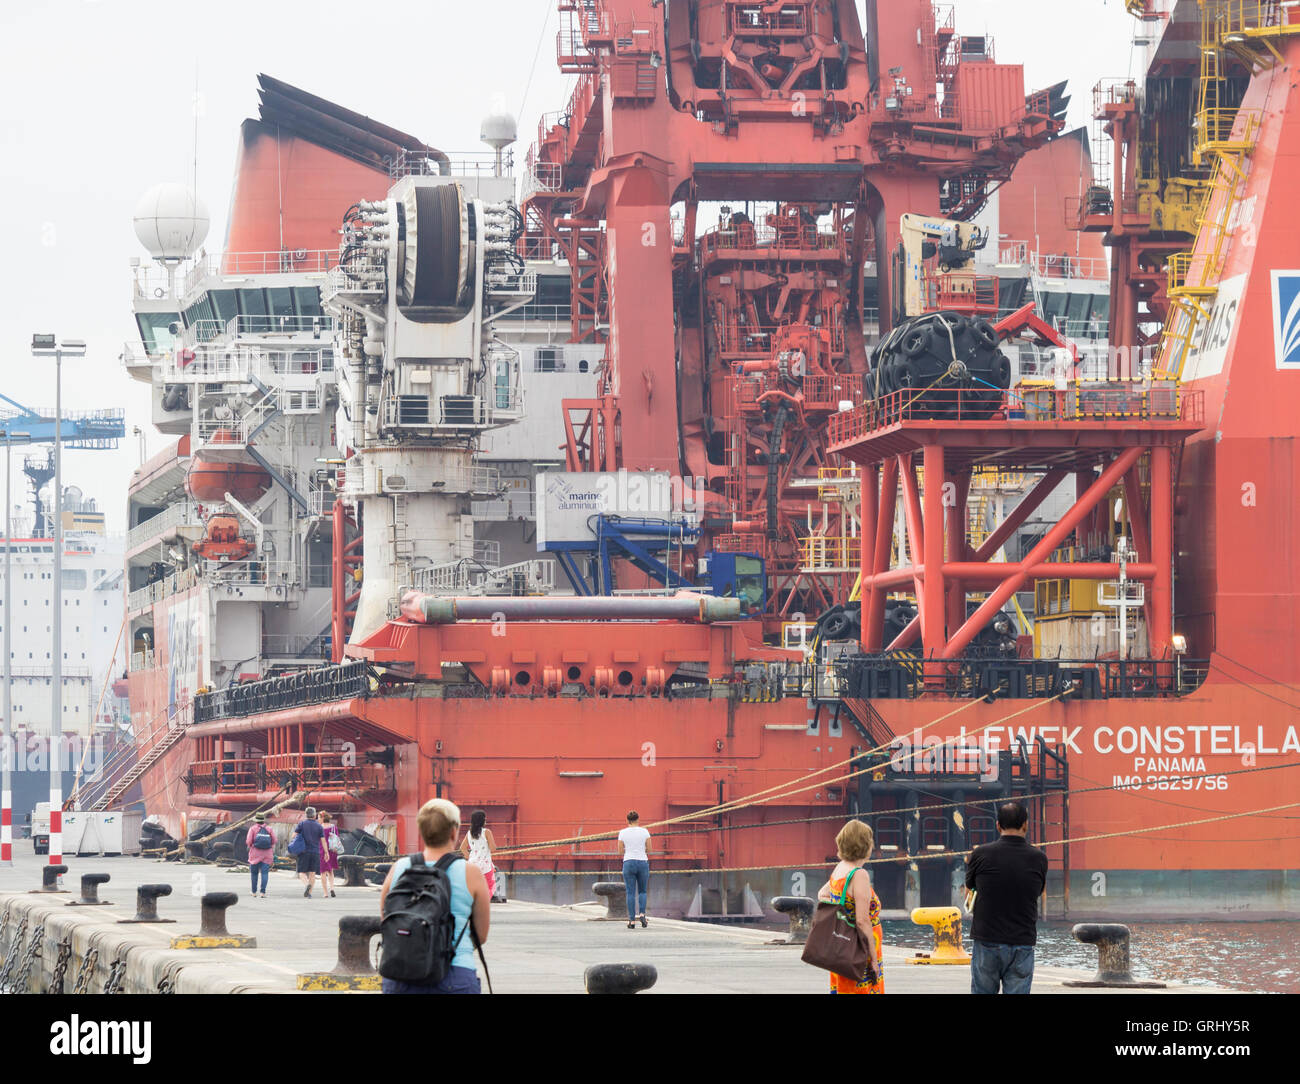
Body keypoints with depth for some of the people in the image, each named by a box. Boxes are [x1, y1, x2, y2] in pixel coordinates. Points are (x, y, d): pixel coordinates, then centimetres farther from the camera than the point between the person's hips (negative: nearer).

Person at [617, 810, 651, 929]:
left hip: (628, 863, 0)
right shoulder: (644, 832, 0)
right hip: (643, 863, 0)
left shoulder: (622, 833, 0)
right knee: (642, 891, 15)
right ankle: (641, 914, -8)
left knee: (630, 893, 4)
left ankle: (632, 921, -2)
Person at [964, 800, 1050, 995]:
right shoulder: (1038, 859, -4)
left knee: (982, 992, 11)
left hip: (987, 942, 0)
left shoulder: (981, 855, -8)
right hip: (1022, 945, 1)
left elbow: (969, 884, 10)